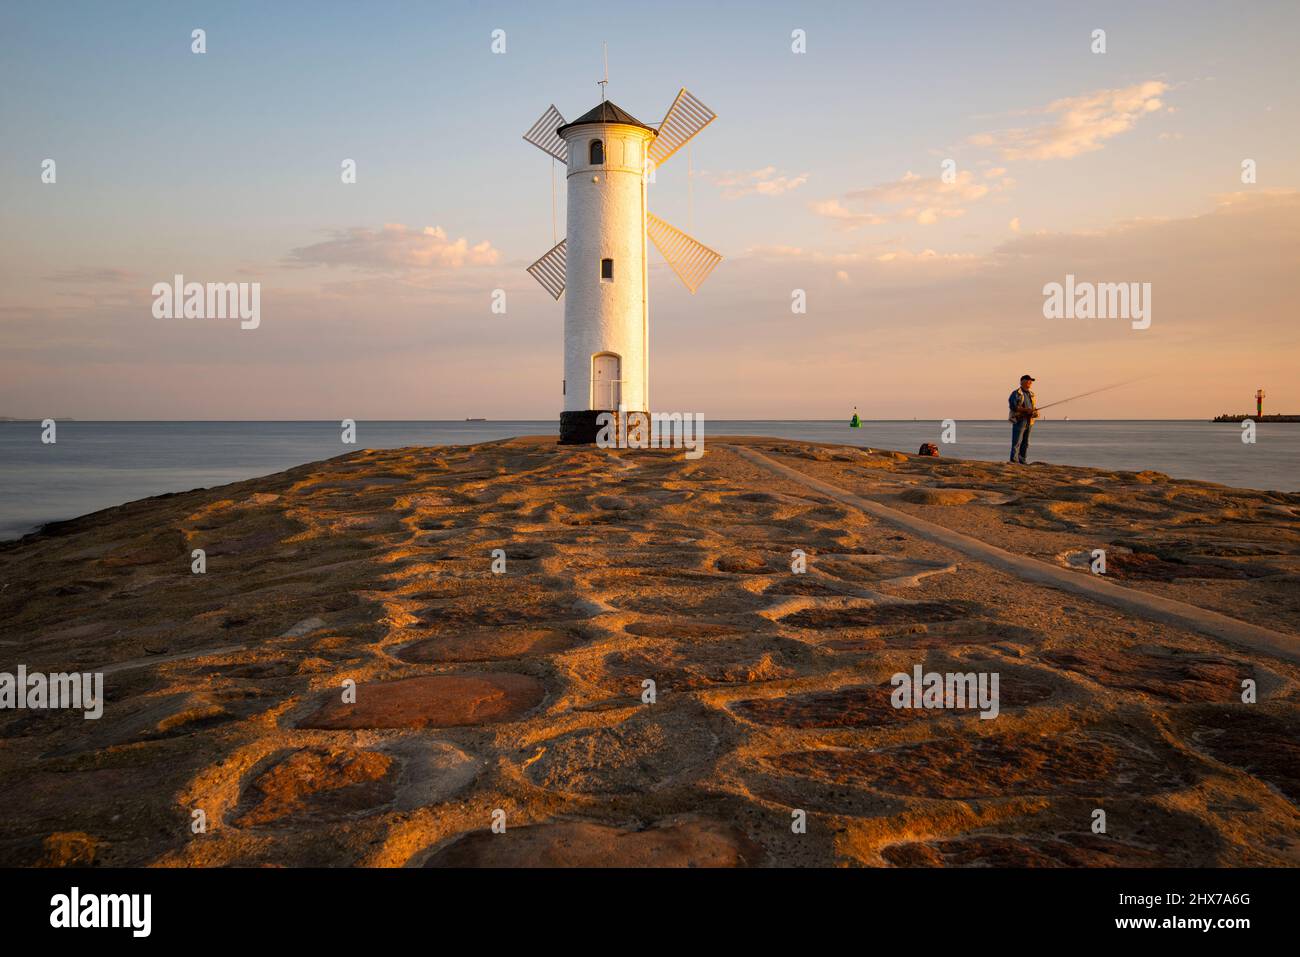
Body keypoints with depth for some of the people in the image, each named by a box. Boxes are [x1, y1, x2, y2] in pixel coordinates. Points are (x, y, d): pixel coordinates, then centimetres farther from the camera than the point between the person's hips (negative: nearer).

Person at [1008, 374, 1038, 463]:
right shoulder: (1016, 393, -6)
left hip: (1029, 421, 7)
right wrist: (1026, 410, -23)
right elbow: (1013, 406, -17)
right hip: (1019, 420, -7)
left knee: (1025, 443, 8)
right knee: (1017, 442, -9)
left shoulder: (1031, 394, 17)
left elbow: (1033, 407, 22)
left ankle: (1022, 460, 12)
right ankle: (1014, 460, -8)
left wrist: (1035, 412, -1)